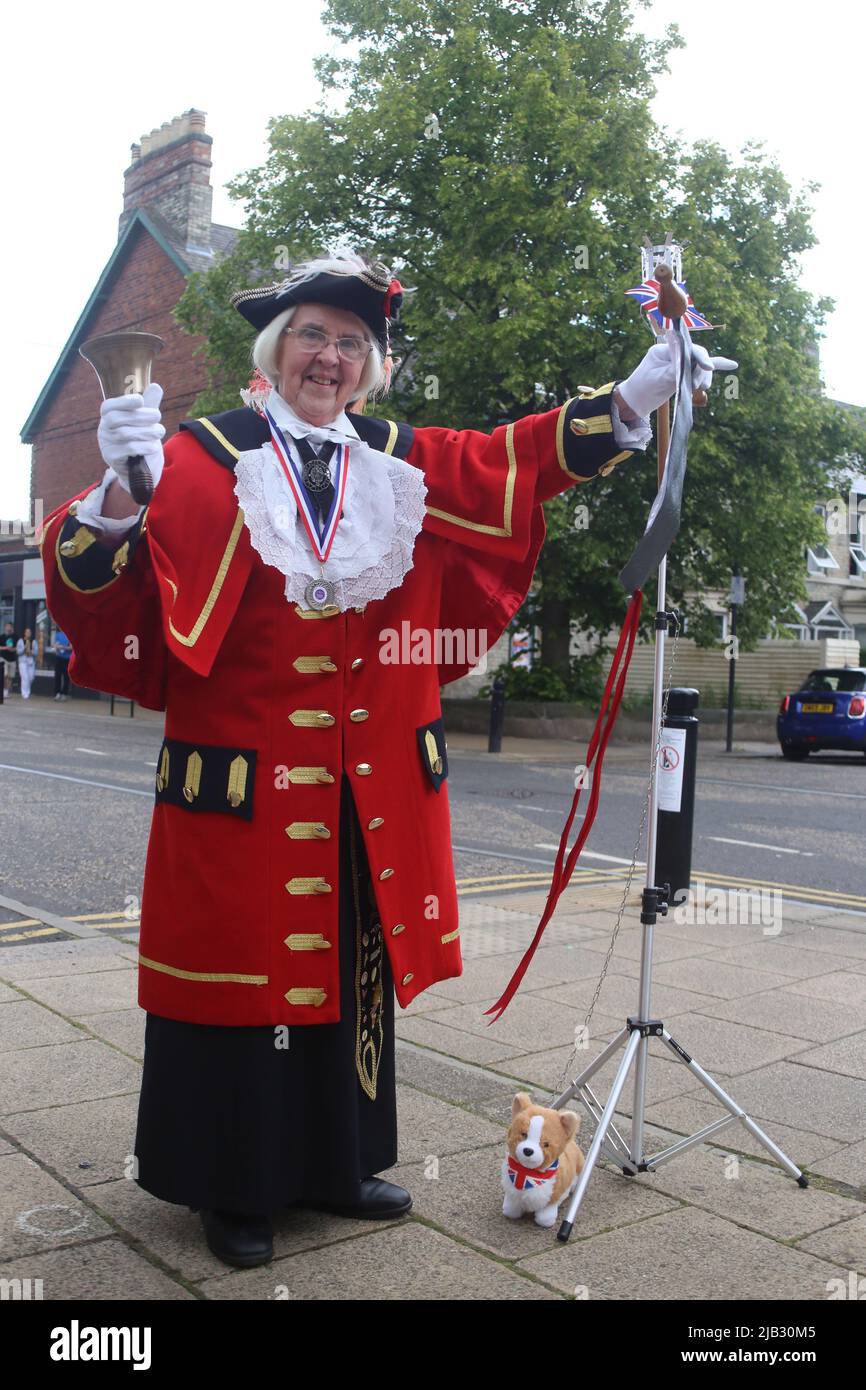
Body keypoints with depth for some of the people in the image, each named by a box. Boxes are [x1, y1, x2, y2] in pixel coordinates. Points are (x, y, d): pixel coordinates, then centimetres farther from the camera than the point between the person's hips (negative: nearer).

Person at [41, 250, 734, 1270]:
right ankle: (233, 1187, 26)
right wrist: (122, 492, -36)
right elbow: (97, 579, -15)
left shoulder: (405, 463, 10)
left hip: (374, 792, 5)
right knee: (243, 973, 7)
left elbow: (524, 460, 10)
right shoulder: (204, 459, -4)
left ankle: (336, 1163, 34)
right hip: (245, 785, -4)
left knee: (352, 973, 15)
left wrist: (639, 393, 1)